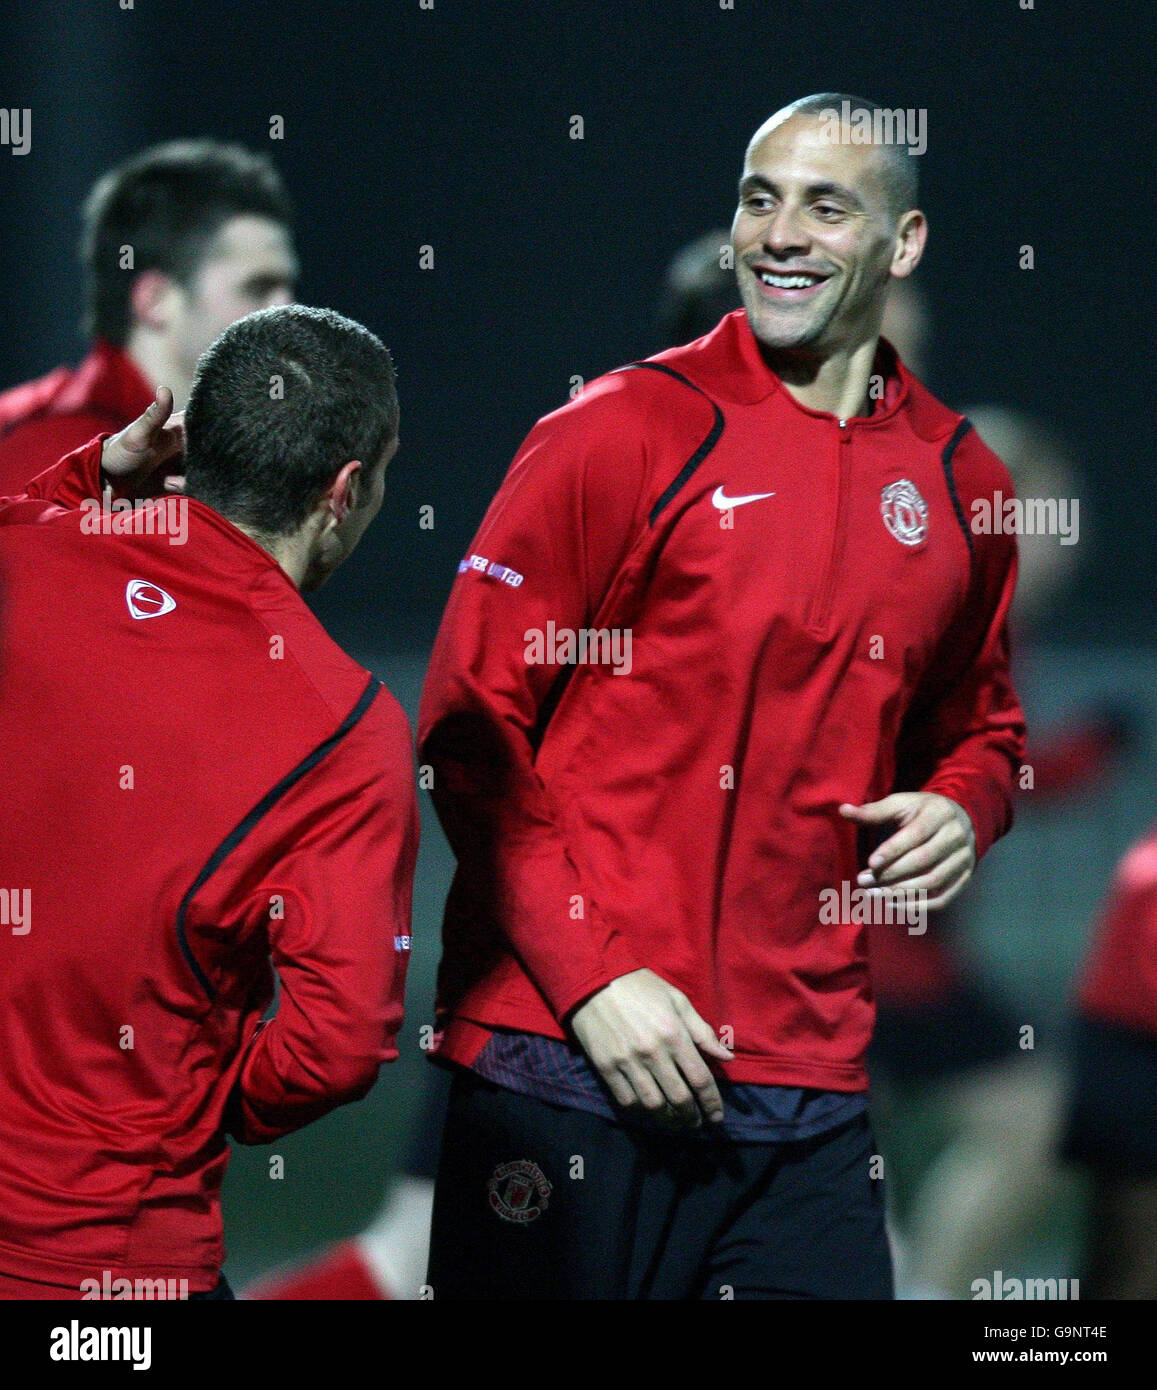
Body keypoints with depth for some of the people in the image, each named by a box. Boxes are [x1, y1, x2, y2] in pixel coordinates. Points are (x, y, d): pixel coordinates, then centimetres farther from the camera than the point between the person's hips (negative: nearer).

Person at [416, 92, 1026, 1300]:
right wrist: (591, 977, -12)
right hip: (569, 1056, -4)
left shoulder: (958, 482, 12)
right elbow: (469, 725, -5)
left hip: (807, 1087, 4)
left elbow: (977, 723, 28)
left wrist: (965, 806, 4)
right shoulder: (622, 433, -3)